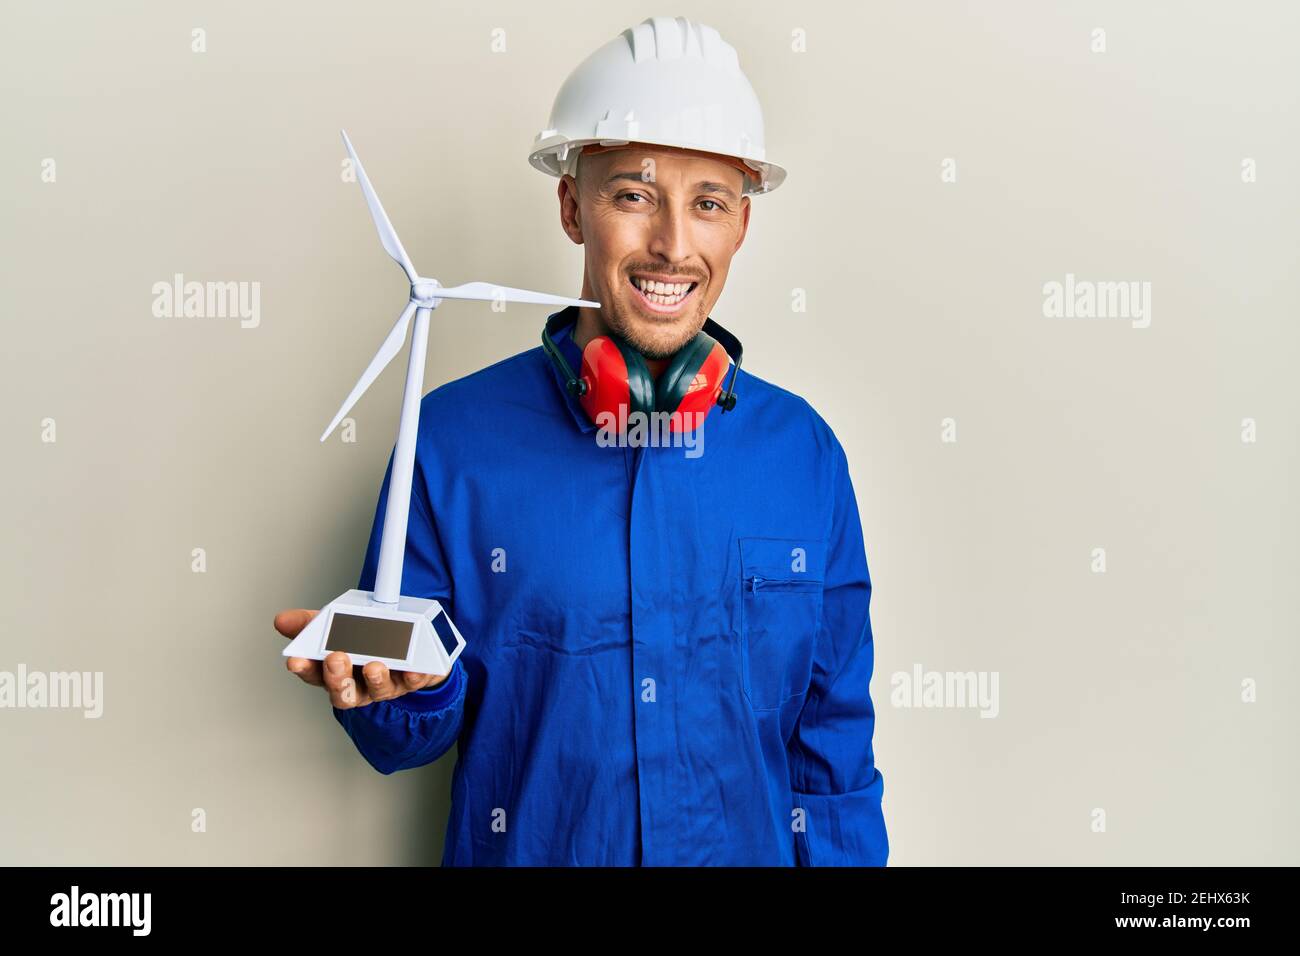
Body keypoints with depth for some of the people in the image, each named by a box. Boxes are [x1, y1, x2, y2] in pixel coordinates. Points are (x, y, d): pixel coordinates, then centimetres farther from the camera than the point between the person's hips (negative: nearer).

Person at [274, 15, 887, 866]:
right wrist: (414, 688, -25)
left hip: (754, 848, 2)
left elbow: (833, 739, -1)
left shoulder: (803, 449, -9)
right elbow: (404, 738, -6)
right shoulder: (451, 437, -14)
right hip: (524, 848, -1)